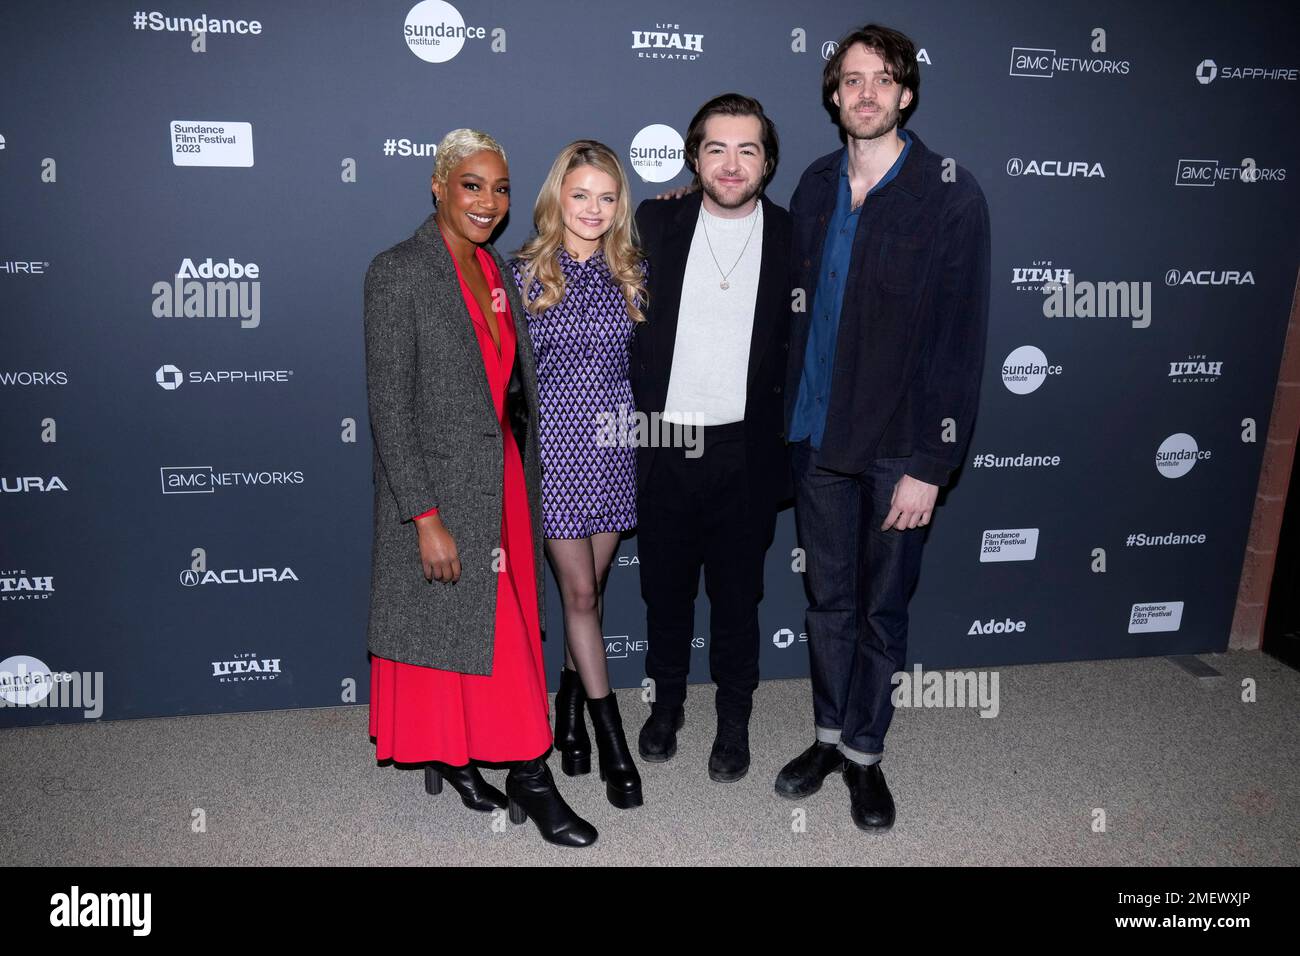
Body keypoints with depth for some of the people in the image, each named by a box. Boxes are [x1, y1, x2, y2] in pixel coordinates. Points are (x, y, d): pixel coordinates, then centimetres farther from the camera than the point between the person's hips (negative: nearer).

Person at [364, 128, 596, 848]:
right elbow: (388, 406, -15)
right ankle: (529, 778, 16)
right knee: (494, 635, 1)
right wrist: (426, 518, -19)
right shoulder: (398, 272, -12)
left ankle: (449, 754, 32)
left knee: (491, 628, 14)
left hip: (500, 481, 7)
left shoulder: (495, 271, 9)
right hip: (441, 492, -7)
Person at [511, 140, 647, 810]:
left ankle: (571, 700, 33)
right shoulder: (525, 272, -2)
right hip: (553, 445, -2)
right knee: (579, 591, 2)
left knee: (588, 587, 11)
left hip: (616, 442, 3)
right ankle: (612, 740, 12)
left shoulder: (632, 273, 5)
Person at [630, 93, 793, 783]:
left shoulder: (792, 239, 0)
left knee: (737, 595, 12)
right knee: (665, 589, 15)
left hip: (743, 454, -1)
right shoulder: (654, 225, 2)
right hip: (660, 448, 1)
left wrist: (790, 442, -3)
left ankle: (734, 718, 32)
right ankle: (667, 700, 37)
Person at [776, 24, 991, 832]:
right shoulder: (816, 186, 6)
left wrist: (930, 463, -15)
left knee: (884, 608, 11)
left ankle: (866, 755, 29)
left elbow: (960, 339, -11)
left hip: (899, 445, -3)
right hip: (818, 433, 4)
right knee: (829, 599, 15)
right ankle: (829, 737, 34)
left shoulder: (952, 195, -8)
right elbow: (799, 306, 8)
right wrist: (787, 417, 3)